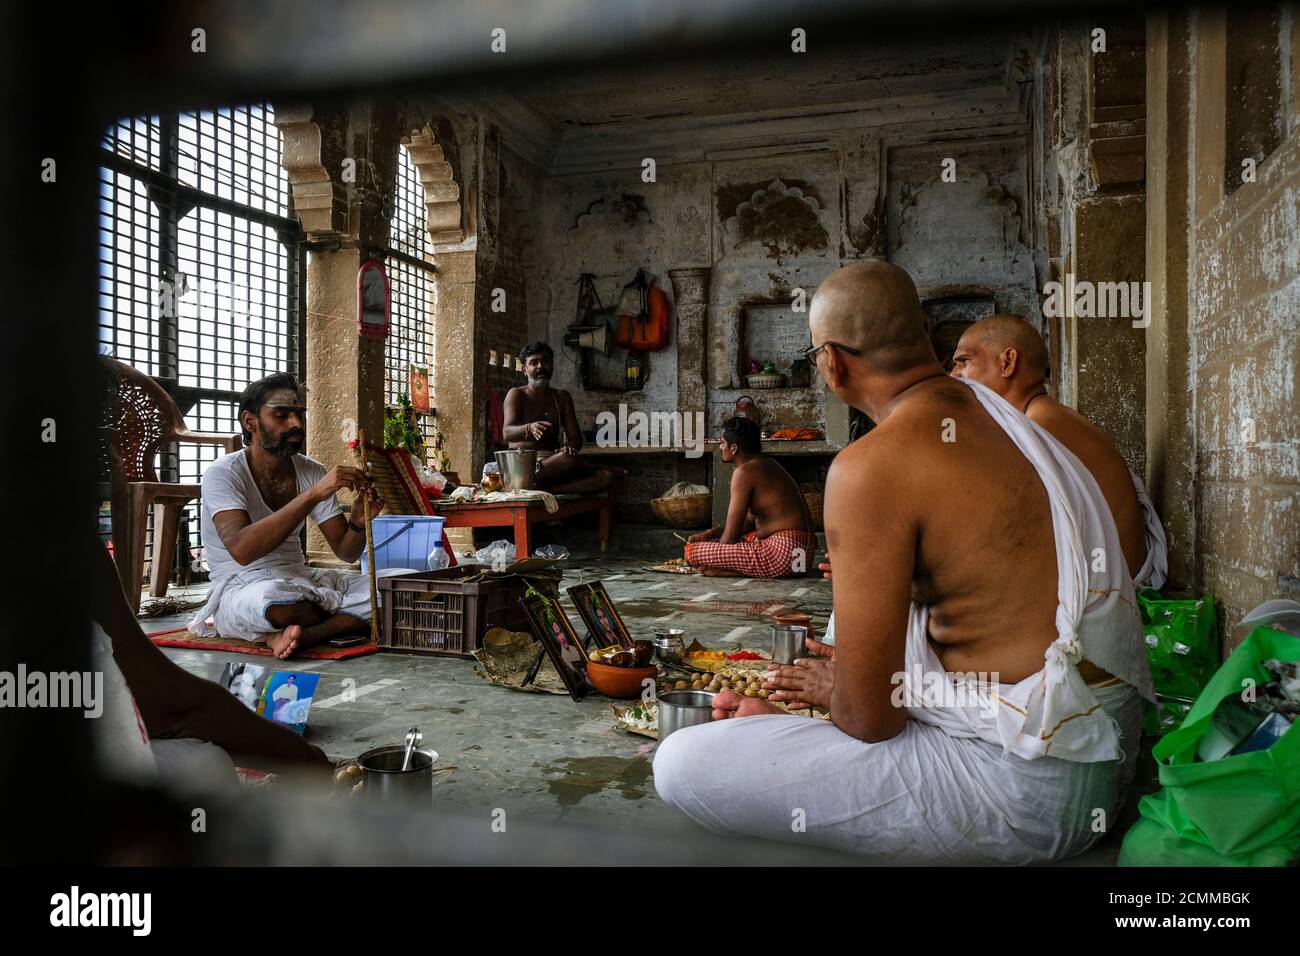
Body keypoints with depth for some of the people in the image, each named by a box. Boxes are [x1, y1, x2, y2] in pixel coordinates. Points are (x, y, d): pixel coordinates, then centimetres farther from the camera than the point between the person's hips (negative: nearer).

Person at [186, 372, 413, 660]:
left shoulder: (312, 471, 6)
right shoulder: (223, 473, -10)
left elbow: (346, 552, 4)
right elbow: (242, 549, -29)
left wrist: (358, 520, -19)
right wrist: (314, 494, -33)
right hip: (242, 590, -6)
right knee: (272, 599, -44)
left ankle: (299, 633, -22)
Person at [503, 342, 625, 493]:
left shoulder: (562, 397, 19)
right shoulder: (516, 394, 5)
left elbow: (575, 437, 10)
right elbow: (507, 433, -12)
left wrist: (570, 447, -16)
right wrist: (530, 428, -35)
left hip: (553, 464, 5)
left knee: (606, 478, -23)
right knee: (567, 458, -37)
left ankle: (545, 489, -35)